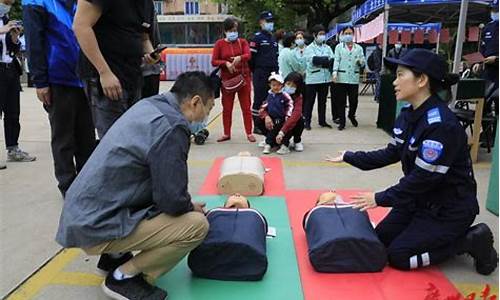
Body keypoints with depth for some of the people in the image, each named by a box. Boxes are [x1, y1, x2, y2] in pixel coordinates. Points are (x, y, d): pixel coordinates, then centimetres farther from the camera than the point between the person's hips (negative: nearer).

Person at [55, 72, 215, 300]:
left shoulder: (150, 105, 5)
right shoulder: (171, 127, -22)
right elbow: (172, 200, -20)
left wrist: (185, 203, 13)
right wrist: (191, 207, 1)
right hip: (96, 225, -9)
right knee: (197, 224, -16)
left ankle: (115, 256, 20)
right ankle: (124, 277, -1)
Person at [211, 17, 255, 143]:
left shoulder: (243, 42, 6)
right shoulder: (219, 44, 4)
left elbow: (248, 55, -12)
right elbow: (214, 61, -2)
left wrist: (239, 58, -34)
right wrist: (226, 63, -19)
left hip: (243, 77, 0)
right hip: (227, 79, 0)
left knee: (246, 107, 1)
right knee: (227, 108, 6)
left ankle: (249, 133, 7)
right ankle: (227, 133, 16)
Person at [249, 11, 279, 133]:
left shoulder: (273, 38, 19)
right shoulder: (257, 37, -5)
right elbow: (251, 56, -9)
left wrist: (276, 71, 16)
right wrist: (253, 72, -8)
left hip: (272, 73, 7)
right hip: (260, 73, -7)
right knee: (259, 99, -3)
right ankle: (257, 126, 3)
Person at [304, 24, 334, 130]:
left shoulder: (327, 47, 15)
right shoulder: (309, 48, 2)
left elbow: (332, 60, 0)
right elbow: (313, 60, -15)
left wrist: (320, 61, -14)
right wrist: (326, 59, -12)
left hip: (325, 78, 4)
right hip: (312, 78, -4)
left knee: (322, 101, 11)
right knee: (310, 101, 0)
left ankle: (322, 120, 19)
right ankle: (307, 121, 6)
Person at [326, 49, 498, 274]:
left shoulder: (441, 124, -29)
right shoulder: (409, 114, -1)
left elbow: (424, 177, -26)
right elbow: (391, 154, 7)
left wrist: (381, 199, -17)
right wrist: (349, 157, 6)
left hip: (450, 208, -8)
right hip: (420, 198, 8)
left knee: (399, 256, -6)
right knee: (381, 239, 9)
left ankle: (471, 241, 6)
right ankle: (443, 236, 19)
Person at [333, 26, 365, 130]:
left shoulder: (359, 48, 15)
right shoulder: (339, 47, 10)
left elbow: (363, 62, 11)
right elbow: (336, 60, 0)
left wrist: (361, 61, -13)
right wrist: (335, 72, -14)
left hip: (354, 78, 2)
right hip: (342, 77, -1)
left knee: (354, 100, 2)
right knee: (341, 101, -1)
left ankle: (352, 115, 31)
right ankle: (342, 121, 9)